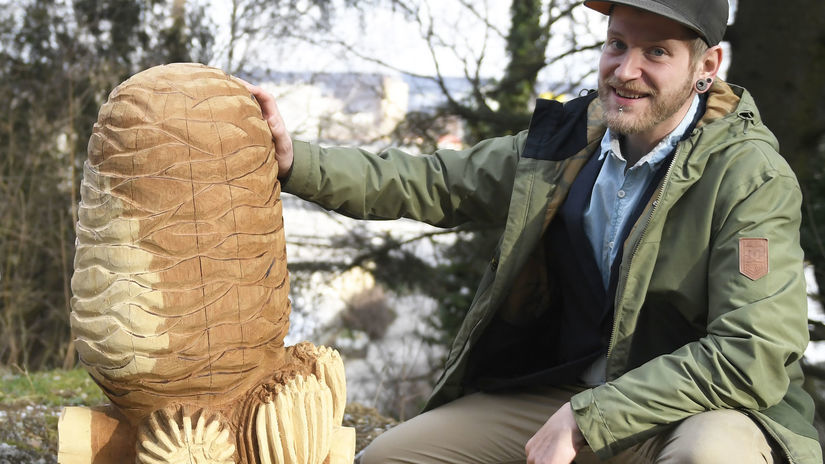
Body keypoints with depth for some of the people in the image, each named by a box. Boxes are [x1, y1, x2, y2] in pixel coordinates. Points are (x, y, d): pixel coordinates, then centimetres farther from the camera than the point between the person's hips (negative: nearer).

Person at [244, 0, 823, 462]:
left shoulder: (753, 176, -18)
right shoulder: (568, 142, 2)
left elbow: (754, 354, -26)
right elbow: (434, 183, 10)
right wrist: (296, 160, -5)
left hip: (703, 410, -6)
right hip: (563, 394, 6)